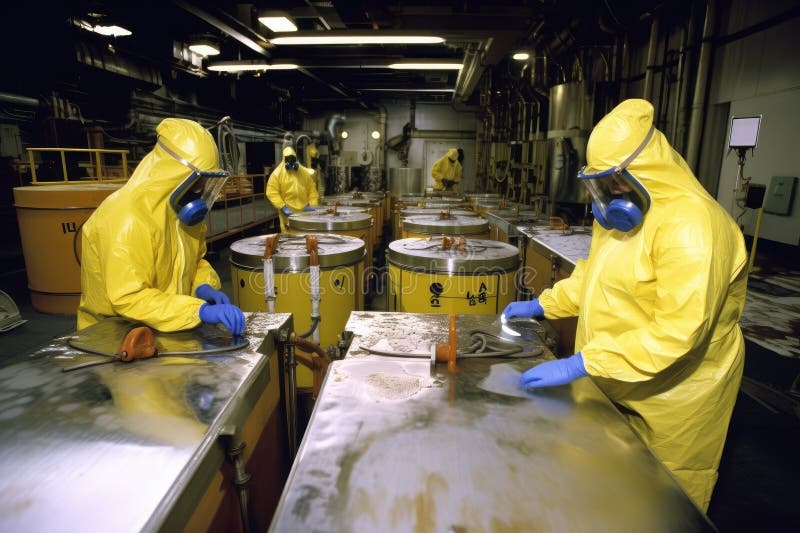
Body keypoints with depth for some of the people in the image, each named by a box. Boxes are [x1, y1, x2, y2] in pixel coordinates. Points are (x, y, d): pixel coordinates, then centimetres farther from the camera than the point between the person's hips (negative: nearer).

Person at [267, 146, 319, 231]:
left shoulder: (304, 172, 9)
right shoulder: (277, 173, -4)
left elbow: (312, 189, 12)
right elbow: (272, 192, -9)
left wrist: (313, 204, 0)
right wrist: (282, 207, -16)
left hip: (305, 210, 4)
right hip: (288, 212, -4)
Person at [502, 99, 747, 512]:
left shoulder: (692, 224, -25)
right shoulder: (620, 212, 5)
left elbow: (680, 331, -31)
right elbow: (594, 275, 17)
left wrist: (580, 364, -33)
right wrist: (541, 305, 6)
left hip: (671, 394, -7)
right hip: (616, 385, 8)